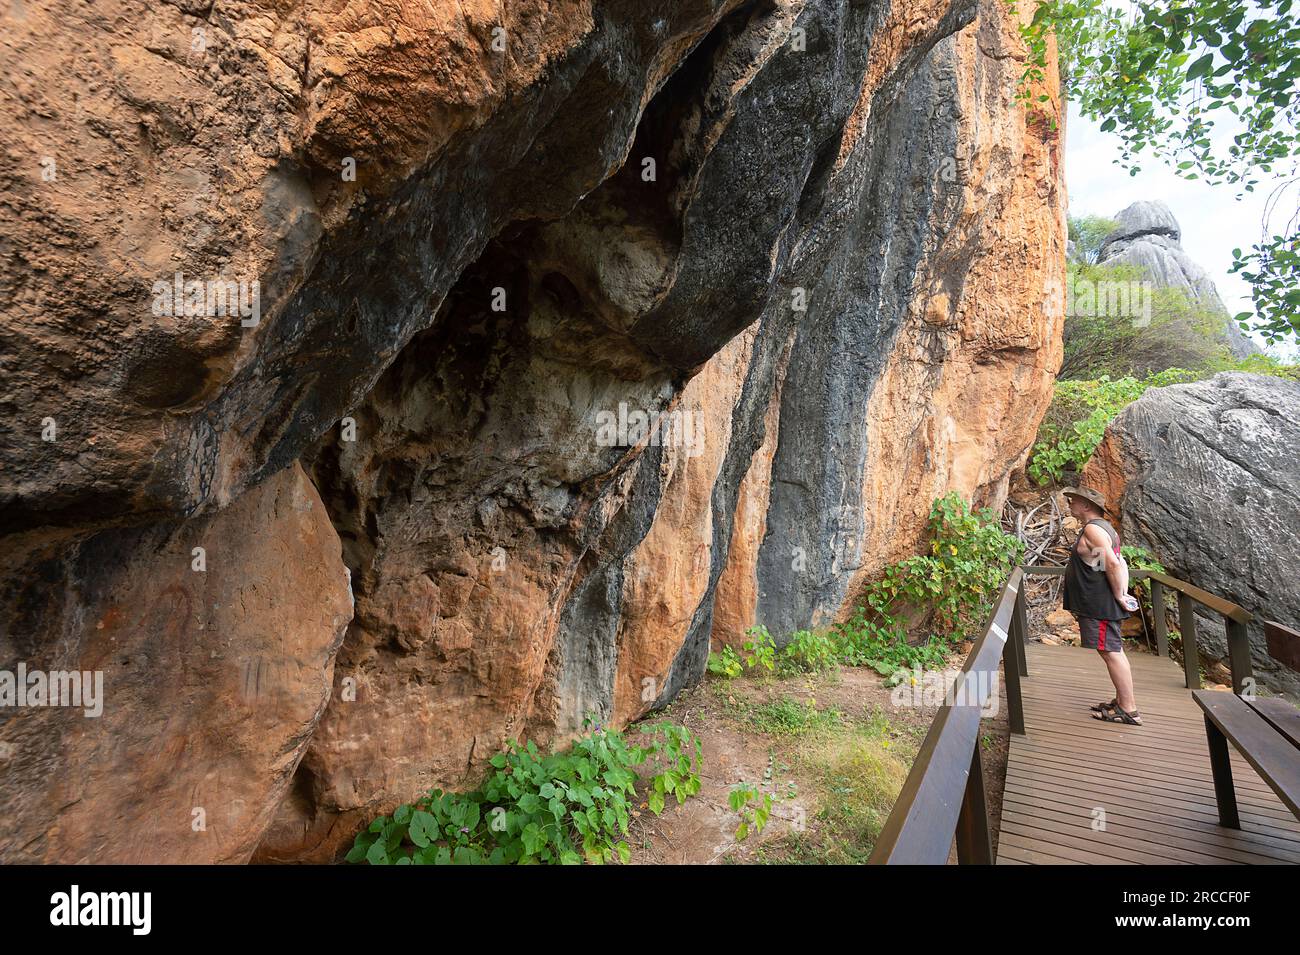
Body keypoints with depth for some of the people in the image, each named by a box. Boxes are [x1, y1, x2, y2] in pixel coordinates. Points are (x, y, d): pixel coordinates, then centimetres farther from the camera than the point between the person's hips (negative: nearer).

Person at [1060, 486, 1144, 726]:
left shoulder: (1092, 529, -16)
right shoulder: (1103, 527, 17)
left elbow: (1112, 564, -25)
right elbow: (1121, 564, 17)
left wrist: (1118, 596, -17)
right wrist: (1123, 594, 10)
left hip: (1099, 605, -11)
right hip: (1102, 604, 11)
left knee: (1110, 652, -7)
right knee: (1114, 650, 16)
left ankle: (1129, 710, -2)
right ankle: (1123, 700, 26)